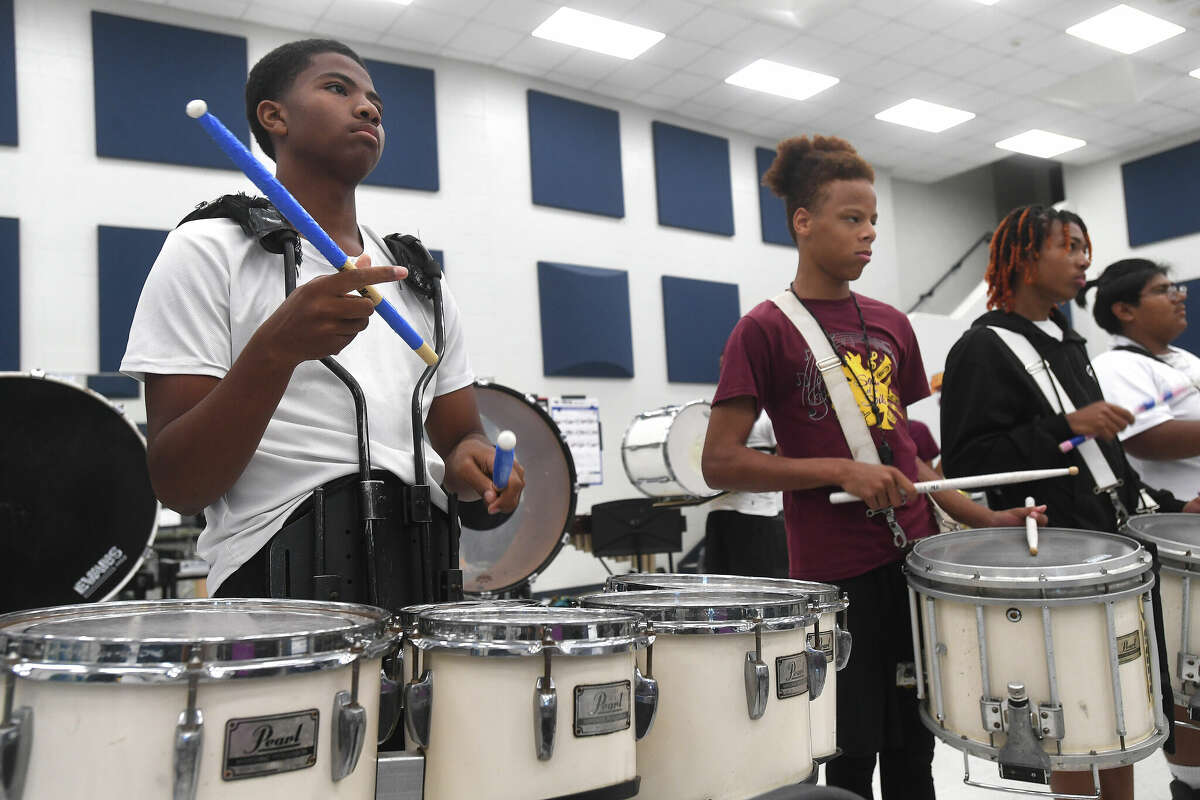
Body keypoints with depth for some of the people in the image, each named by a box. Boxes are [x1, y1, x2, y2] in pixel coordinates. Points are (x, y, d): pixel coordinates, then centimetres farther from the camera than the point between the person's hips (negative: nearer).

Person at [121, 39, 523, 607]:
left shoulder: (420, 279, 17)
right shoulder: (208, 251, 1)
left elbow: (458, 435, 20)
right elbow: (180, 487, -6)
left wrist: (473, 462, -3)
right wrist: (276, 349, -20)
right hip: (278, 585, -6)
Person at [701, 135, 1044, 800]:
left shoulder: (891, 325, 11)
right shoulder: (766, 329, -7)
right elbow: (720, 463, -11)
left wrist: (982, 517, 6)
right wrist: (841, 472, -19)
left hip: (915, 558, 6)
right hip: (835, 573, -5)